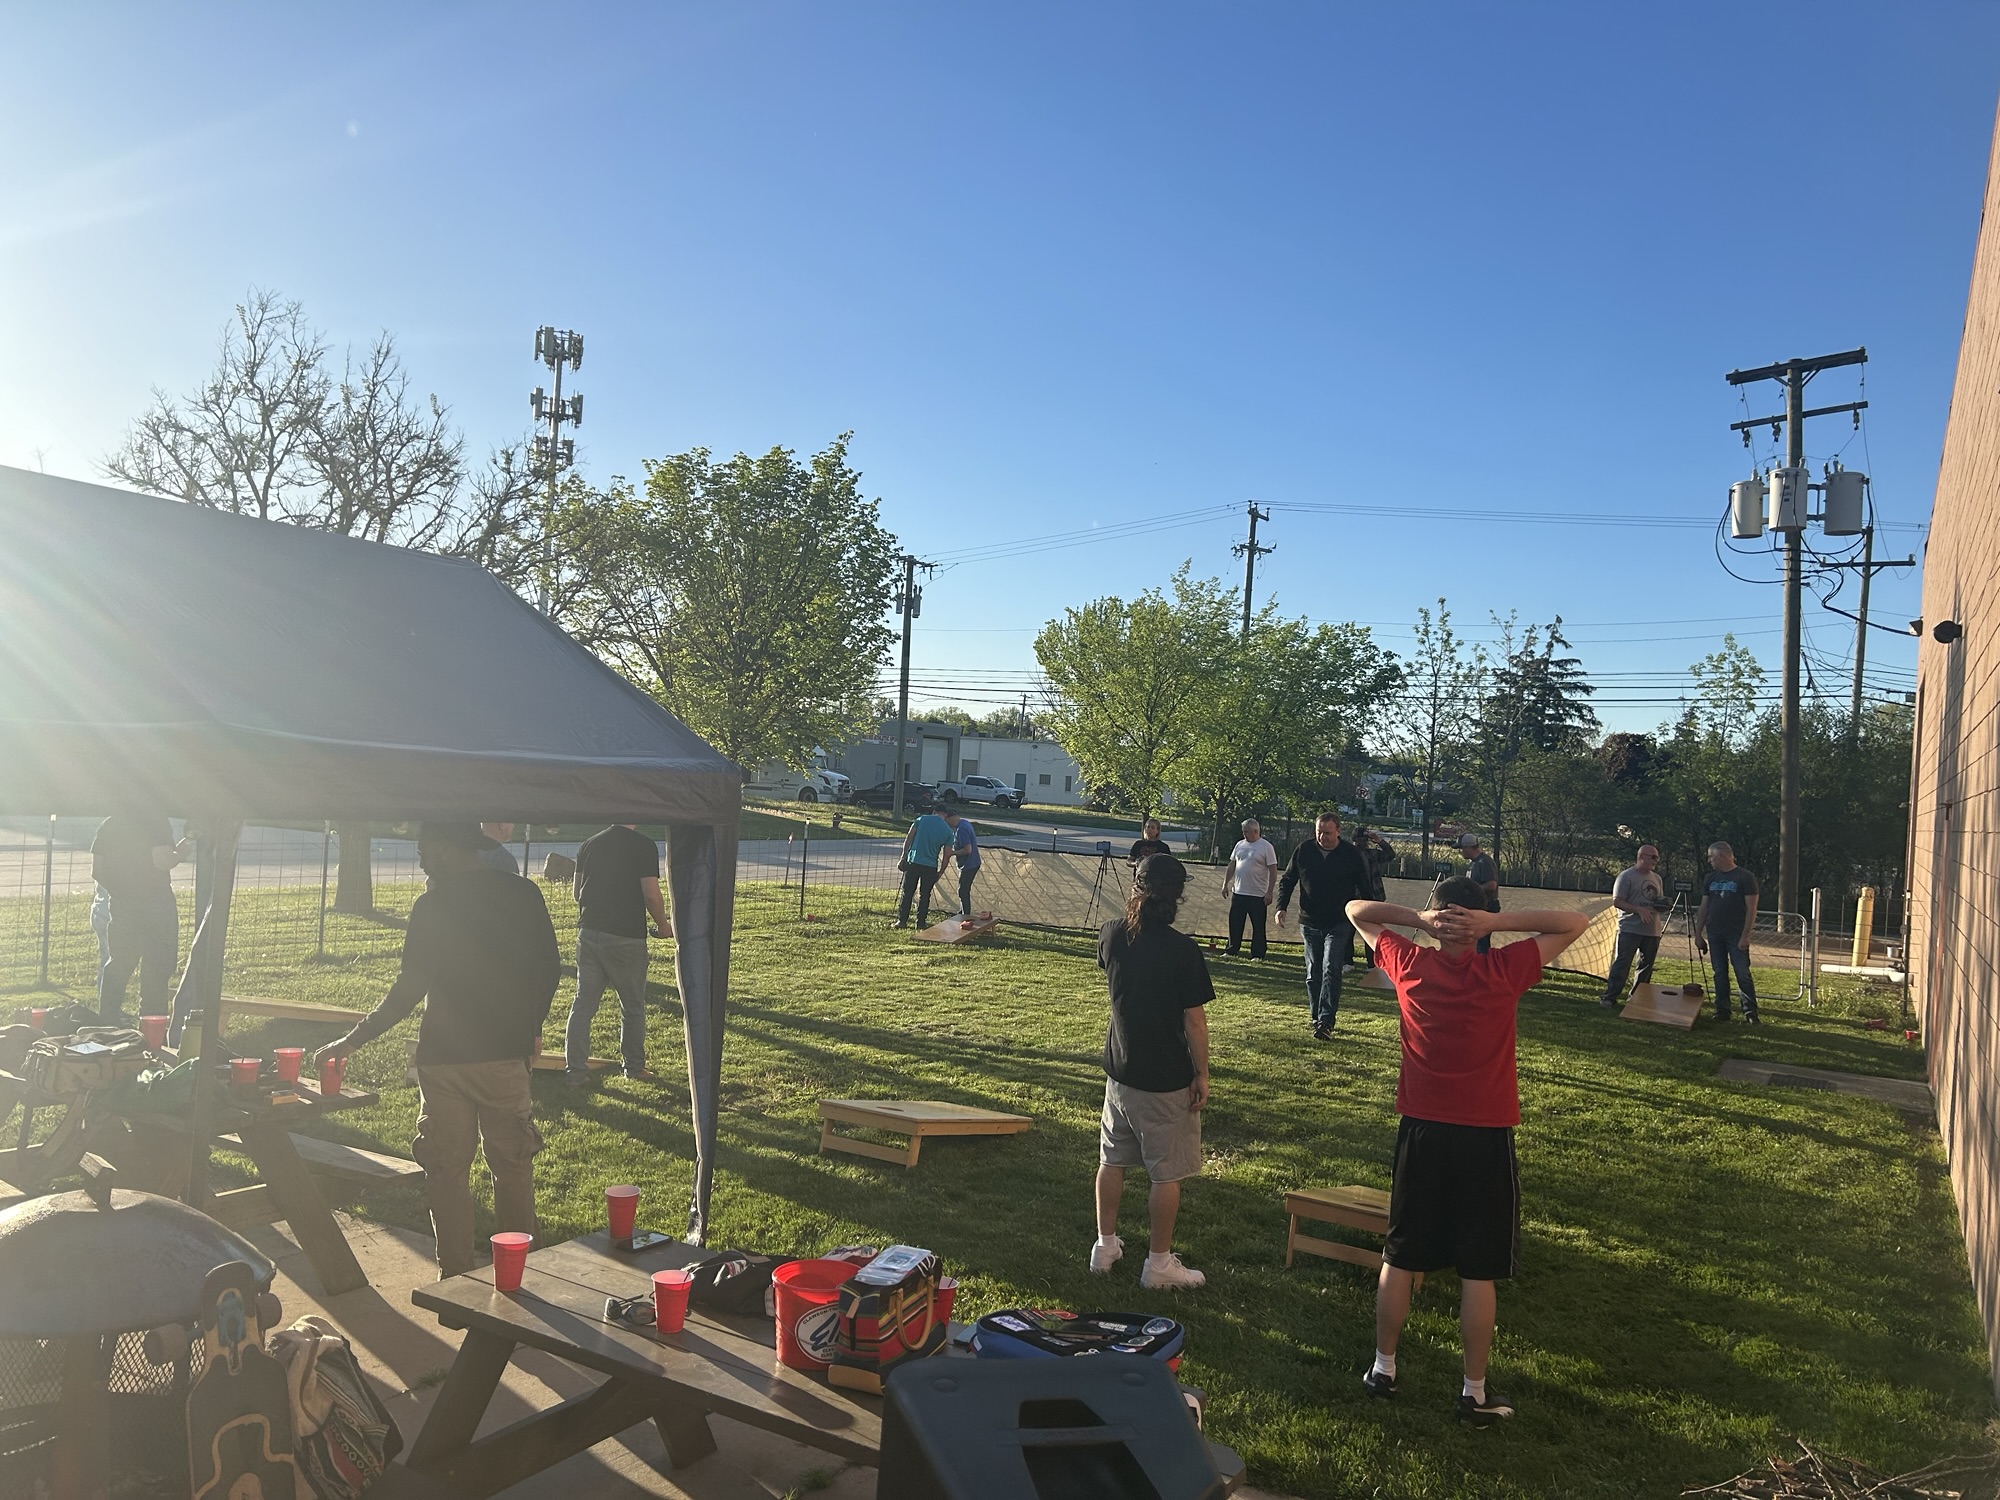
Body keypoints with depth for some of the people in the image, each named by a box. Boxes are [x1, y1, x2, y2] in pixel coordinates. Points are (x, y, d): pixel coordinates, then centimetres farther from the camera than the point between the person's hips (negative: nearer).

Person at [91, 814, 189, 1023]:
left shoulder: (108, 824, 8)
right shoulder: (157, 821, -11)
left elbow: (97, 872, 9)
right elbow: (163, 862, -21)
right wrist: (181, 852, -2)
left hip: (120, 905, 6)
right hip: (156, 906, -6)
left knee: (118, 963, 16)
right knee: (157, 966, 2)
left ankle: (107, 1020, 18)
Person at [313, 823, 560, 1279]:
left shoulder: (432, 907, -10)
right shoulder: (524, 894, -1)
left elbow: (408, 990, -9)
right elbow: (549, 968, 4)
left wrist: (352, 1040, 2)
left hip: (445, 1058, -3)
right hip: (509, 1053, 3)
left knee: (448, 1170, 9)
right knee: (513, 1164, 14)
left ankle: (456, 1277, 15)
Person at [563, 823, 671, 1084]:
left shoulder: (588, 844, 7)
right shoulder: (644, 846, -10)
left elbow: (577, 890, 15)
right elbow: (651, 894, -14)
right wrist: (662, 926, 2)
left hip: (589, 932, 5)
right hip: (626, 936, -4)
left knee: (583, 1002, 8)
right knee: (632, 1005, 10)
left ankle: (575, 1069, 8)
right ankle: (634, 1066, 19)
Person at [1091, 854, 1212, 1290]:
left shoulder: (1112, 935, -7)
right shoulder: (1184, 951, -20)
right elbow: (1195, 1021, -15)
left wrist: (1137, 912, 10)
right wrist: (1201, 1074, -4)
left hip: (1120, 1069, 5)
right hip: (1167, 1079, -5)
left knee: (1112, 1160, 19)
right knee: (1167, 1173, 8)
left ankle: (1105, 1245, 30)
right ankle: (1159, 1262, 18)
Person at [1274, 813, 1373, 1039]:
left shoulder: (1351, 854, -5)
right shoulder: (1303, 851, 1)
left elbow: (1364, 889, 4)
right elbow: (1287, 880, 8)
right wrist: (1281, 907, -6)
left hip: (1339, 924, -3)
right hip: (1310, 923, 3)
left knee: (1331, 971, -13)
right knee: (1313, 974, 9)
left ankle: (1325, 1021, -17)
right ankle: (1316, 1018, 19)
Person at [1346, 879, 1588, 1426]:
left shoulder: (1409, 965, -9)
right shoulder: (1505, 971, -14)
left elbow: (1356, 910, 6)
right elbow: (1577, 923, -4)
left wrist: (1418, 919, -11)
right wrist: (1498, 922, -15)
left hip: (1421, 1132, 2)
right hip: (1485, 1138, -2)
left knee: (1401, 1259, 15)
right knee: (1479, 1273, 8)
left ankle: (1383, 1367, 27)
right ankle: (1475, 1392, 18)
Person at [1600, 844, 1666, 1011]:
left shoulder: (1657, 879, 15)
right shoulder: (1627, 876, -6)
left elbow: (1659, 902, 25)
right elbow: (1617, 901, -11)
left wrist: (1662, 905, 0)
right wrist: (1639, 910, -23)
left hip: (1652, 930, 7)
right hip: (1630, 929, -7)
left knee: (1646, 966, 11)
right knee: (1621, 964, -10)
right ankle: (1609, 998, -8)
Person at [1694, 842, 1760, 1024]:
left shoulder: (1745, 877, -4)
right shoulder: (1711, 879, 13)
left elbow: (1751, 909, -8)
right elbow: (1703, 908, 15)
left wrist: (1745, 935, -14)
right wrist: (1698, 934, 10)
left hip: (1736, 935, -5)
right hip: (1714, 934, 5)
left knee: (1743, 973, -6)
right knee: (1720, 973, 7)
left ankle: (1750, 1013, -3)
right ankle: (1722, 1011, 11)